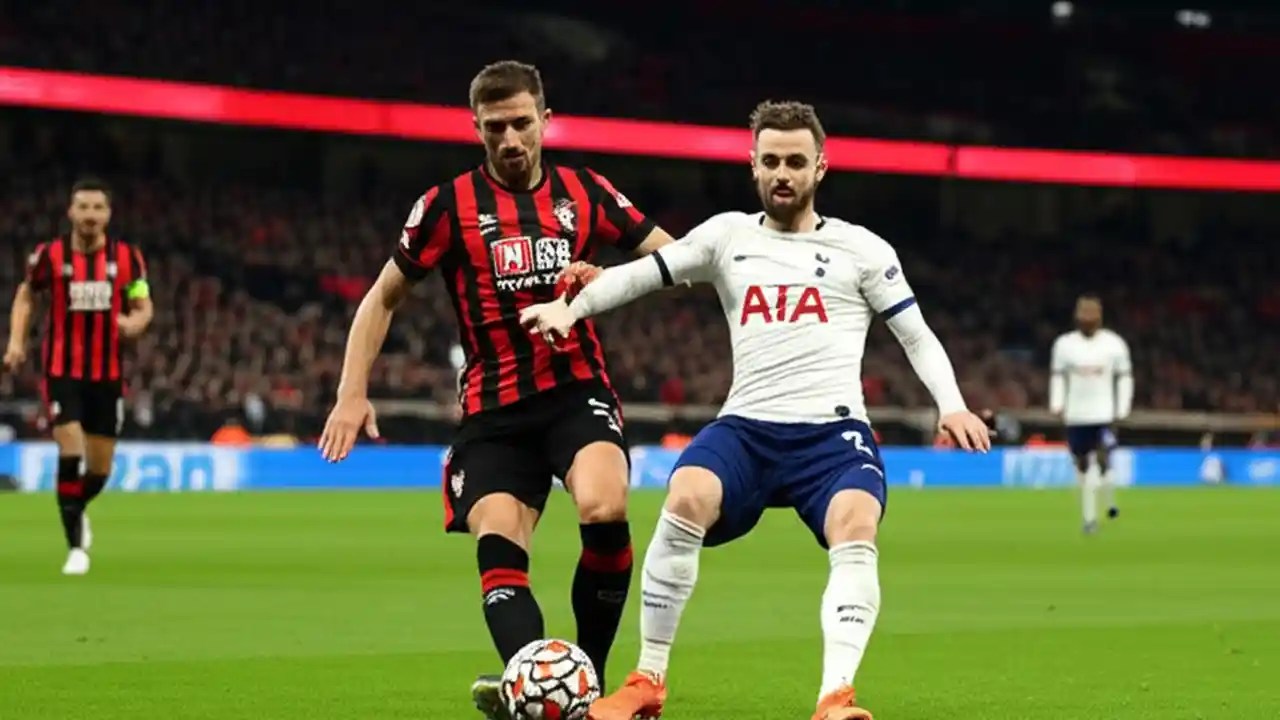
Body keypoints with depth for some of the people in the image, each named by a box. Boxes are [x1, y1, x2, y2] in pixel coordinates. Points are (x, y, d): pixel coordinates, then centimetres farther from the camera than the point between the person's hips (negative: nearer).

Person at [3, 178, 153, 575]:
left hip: (107, 374, 2)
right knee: (71, 454, -18)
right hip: (62, 372, -2)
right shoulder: (49, 255, -5)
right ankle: (76, 547, -9)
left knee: (99, 468, 8)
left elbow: (144, 307, 4)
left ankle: (76, 510, 42)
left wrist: (133, 322, -20)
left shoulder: (127, 256, -3)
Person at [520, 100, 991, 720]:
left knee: (855, 530, -34)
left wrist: (951, 406, -3)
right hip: (746, 428, 1)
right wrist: (570, 306, -2)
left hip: (833, 431, -1)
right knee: (685, 499, -31)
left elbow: (917, 337, 13)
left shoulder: (860, 249, 12)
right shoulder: (728, 235, 16)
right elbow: (639, 274, 15)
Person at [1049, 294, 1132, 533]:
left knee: (1103, 460, -14)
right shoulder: (1064, 343, 3)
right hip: (1076, 415, 2)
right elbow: (1057, 377, 9)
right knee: (1082, 465, 6)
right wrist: (1056, 405, -4)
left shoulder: (1114, 344, 0)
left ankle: (1110, 504, 11)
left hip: (1104, 415, -2)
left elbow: (1125, 378, 5)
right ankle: (1089, 517, 14)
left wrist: (1121, 411, -2)